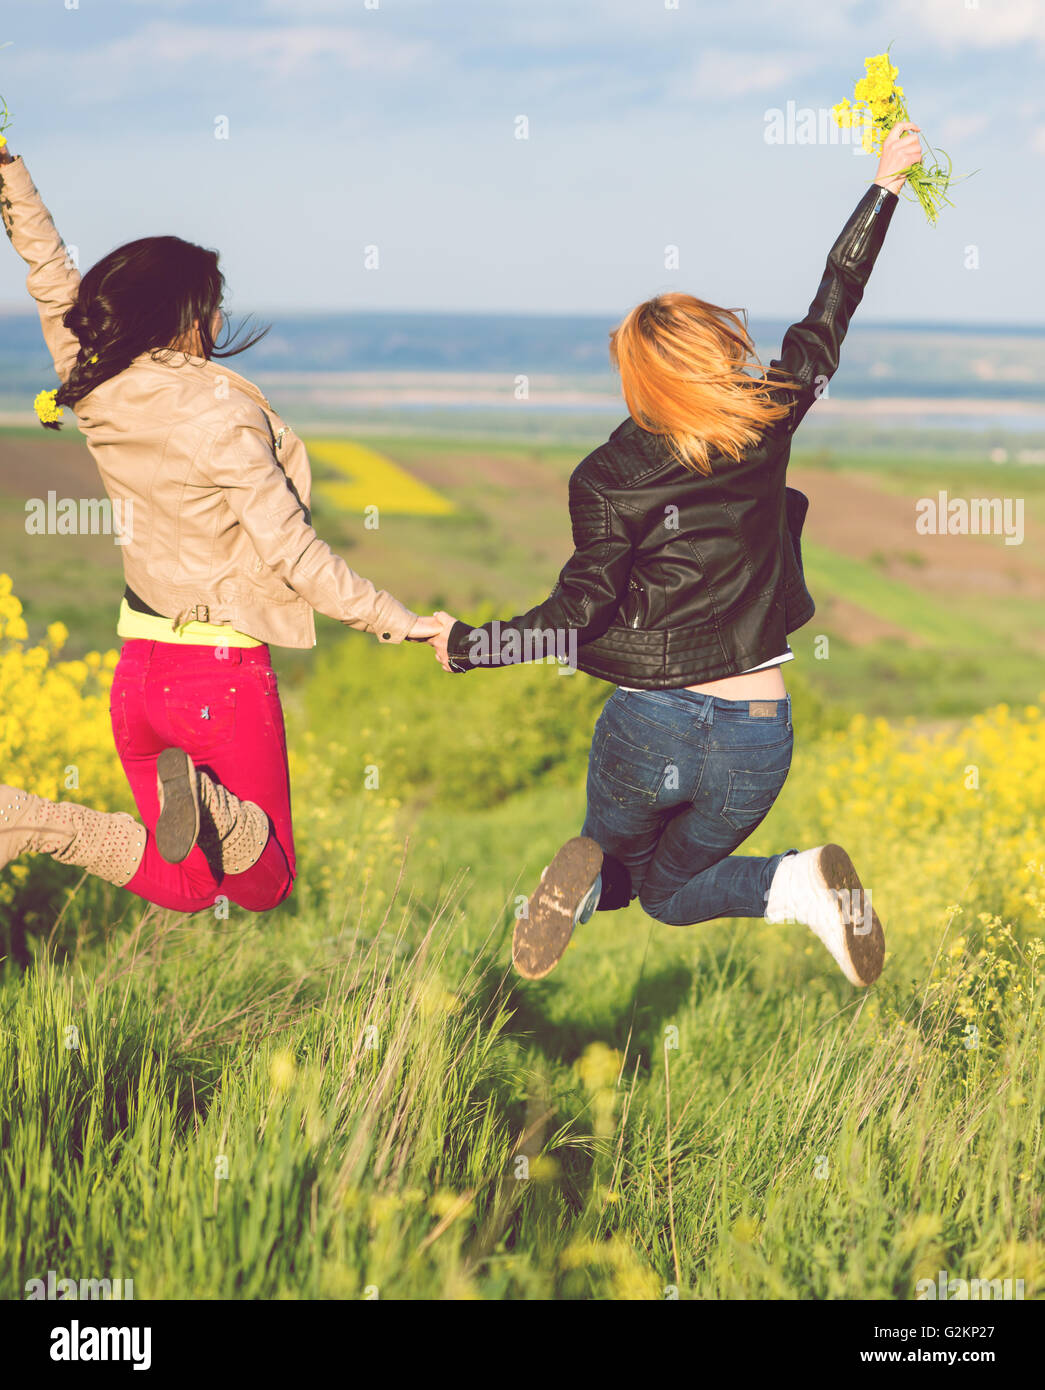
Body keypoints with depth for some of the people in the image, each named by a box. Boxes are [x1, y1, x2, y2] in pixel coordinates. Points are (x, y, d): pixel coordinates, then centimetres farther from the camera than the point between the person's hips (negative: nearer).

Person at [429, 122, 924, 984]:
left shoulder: (610, 477, -12)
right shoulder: (769, 423, -3)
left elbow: (579, 612, -16)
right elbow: (833, 308, 9)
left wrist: (463, 645, -3)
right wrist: (887, 181, 20)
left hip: (649, 725, -3)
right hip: (758, 738, 3)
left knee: (618, 861, 26)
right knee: (666, 888, 23)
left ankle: (588, 874, -13)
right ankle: (798, 884, -7)